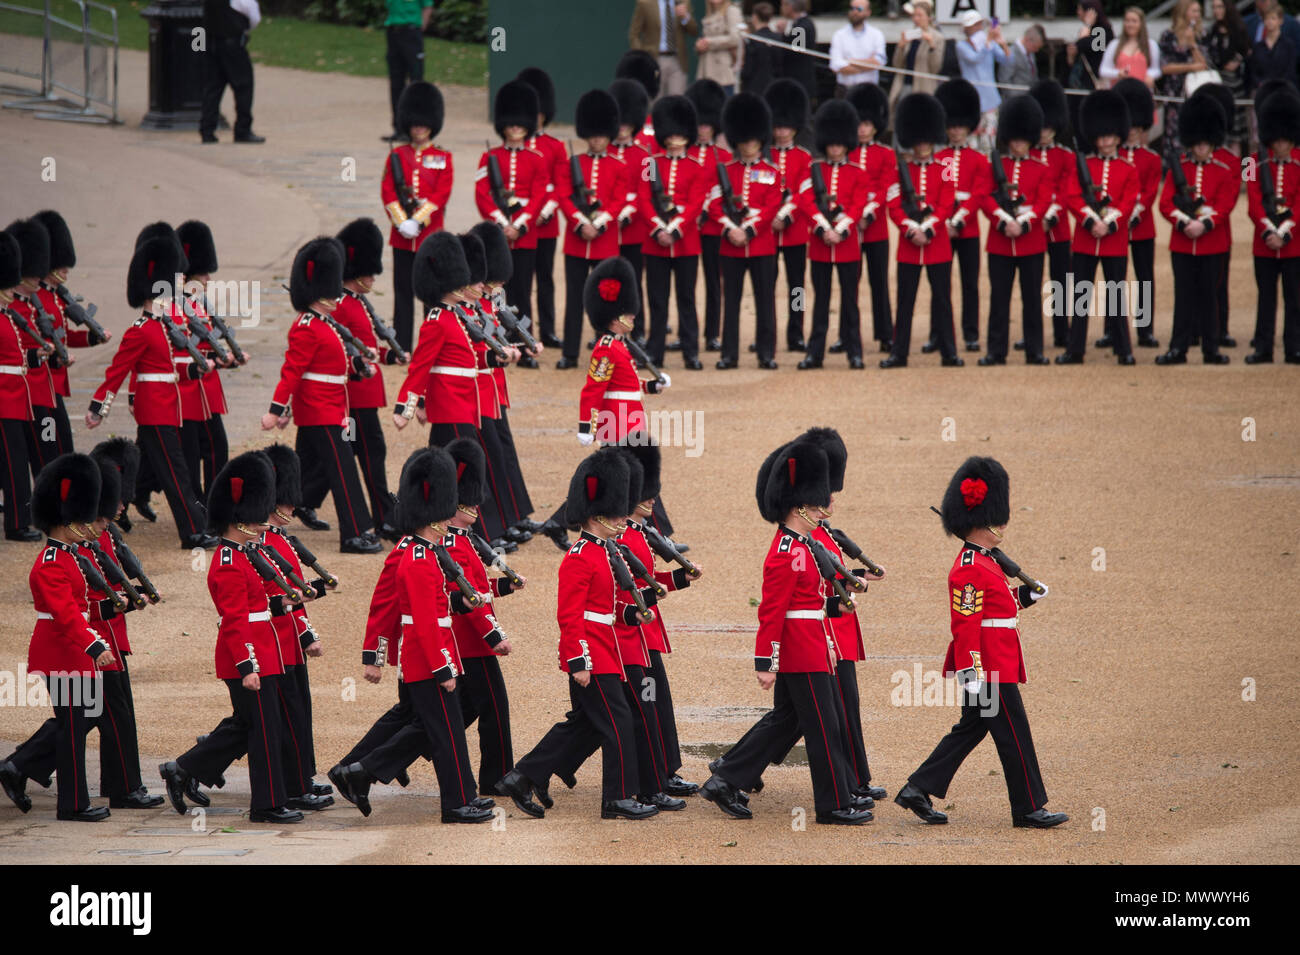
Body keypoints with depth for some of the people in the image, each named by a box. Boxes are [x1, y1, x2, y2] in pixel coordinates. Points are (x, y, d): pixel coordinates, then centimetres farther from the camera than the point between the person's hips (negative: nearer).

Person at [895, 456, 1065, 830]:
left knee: (971, 729, 14)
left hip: (995, 666, 11)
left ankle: (917, 791, 14)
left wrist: (1024, 596, 15)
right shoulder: (971, 570, -19)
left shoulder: (982, 561, 13)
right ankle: (1028, 810, 5)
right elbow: (966, 624, -23)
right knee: (1014, 736, -2)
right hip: (989, 668, -11)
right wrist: (971, 674, -25)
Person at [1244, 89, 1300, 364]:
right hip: (1264, 243, 1)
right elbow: (1254, 202, -4)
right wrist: (1268, 232, -15)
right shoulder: (1258, 163, 3)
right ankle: (1263, 349, 9)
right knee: (1266, 297, 5)